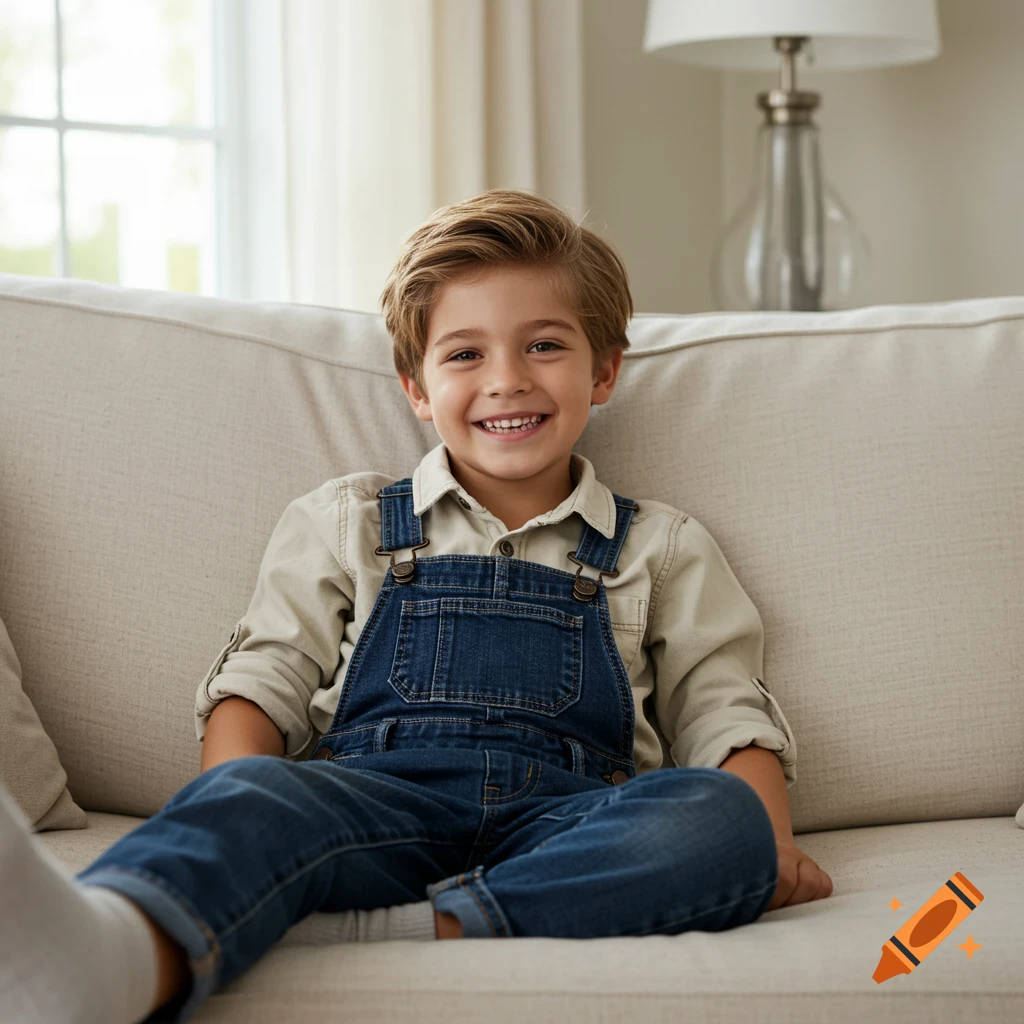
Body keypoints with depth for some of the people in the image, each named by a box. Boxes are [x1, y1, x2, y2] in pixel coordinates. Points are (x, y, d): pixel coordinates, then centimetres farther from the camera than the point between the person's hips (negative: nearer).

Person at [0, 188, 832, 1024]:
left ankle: (414, 930, -44)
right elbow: (263, 679, 17)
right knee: (259, 796, -35)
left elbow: (723, 709, 19)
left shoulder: (661, 547, 24)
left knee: (719, 816, -32)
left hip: (560, 819, 1)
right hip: (375, 793, -1)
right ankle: (115, 954, -68)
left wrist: (769, 837, -3)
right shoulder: (345, 523, 24)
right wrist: (238, 813, -6)